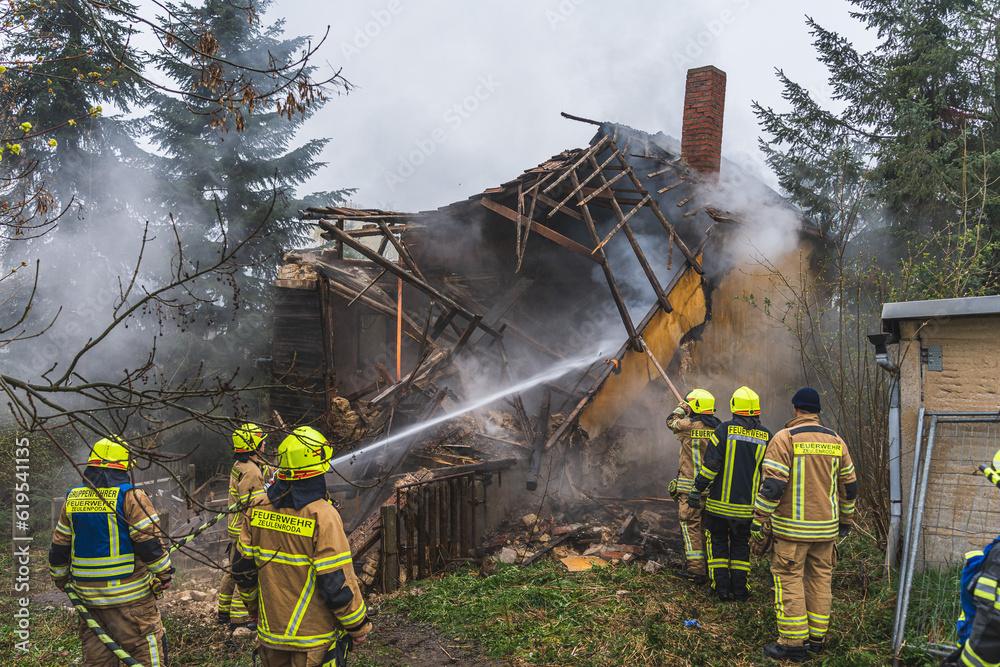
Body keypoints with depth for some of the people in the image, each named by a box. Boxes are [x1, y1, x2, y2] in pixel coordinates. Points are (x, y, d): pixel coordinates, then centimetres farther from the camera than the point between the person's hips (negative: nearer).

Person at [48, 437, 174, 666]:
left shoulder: (73, 498, 5)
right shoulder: (130, 496, -13)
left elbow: (59, 546, 13)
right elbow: (150, 542, -15)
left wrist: (60, 579, 28)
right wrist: (164, 574, -2)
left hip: (88, 596, 6)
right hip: (129, 597, -6)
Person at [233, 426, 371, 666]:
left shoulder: (258, 509, -4)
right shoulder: (322, 516, -22)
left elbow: (244, 570, 5)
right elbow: (337, 584, -20)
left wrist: (255, 609, 22)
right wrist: (359, 627, -6)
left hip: (270, 633, 6)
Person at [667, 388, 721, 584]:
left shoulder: (688, 425, -14)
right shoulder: (718, 428, 3)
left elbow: (671, 421, 8)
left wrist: (682, 406, 19)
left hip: (691, 487, -6)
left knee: (691, 526, -1)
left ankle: (696, 570, -2)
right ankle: (709, 566, 26)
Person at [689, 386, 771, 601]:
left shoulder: (724, 430, -12)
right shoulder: (766, 437, -1)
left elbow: (710, 465, -14)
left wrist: (697, 490, -6)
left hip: (720, 502, -2)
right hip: (747, 506, 3)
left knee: (718, 541, 13)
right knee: (741, 544, 16)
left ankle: (721, 585, 10)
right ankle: (739, 588, 16)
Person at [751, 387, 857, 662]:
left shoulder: (785, 438, -11)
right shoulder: (836, 441, 7)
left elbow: (772, 484, -16)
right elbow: (849, 484, 14)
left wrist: (759, 519, -9)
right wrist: (846, 520, 25)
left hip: (792, 527, -6)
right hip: (826, 527, 6)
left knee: (789, 580, 0)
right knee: (820, 579, 14)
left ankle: (794, 644, 2)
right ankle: (817, 637, 22)